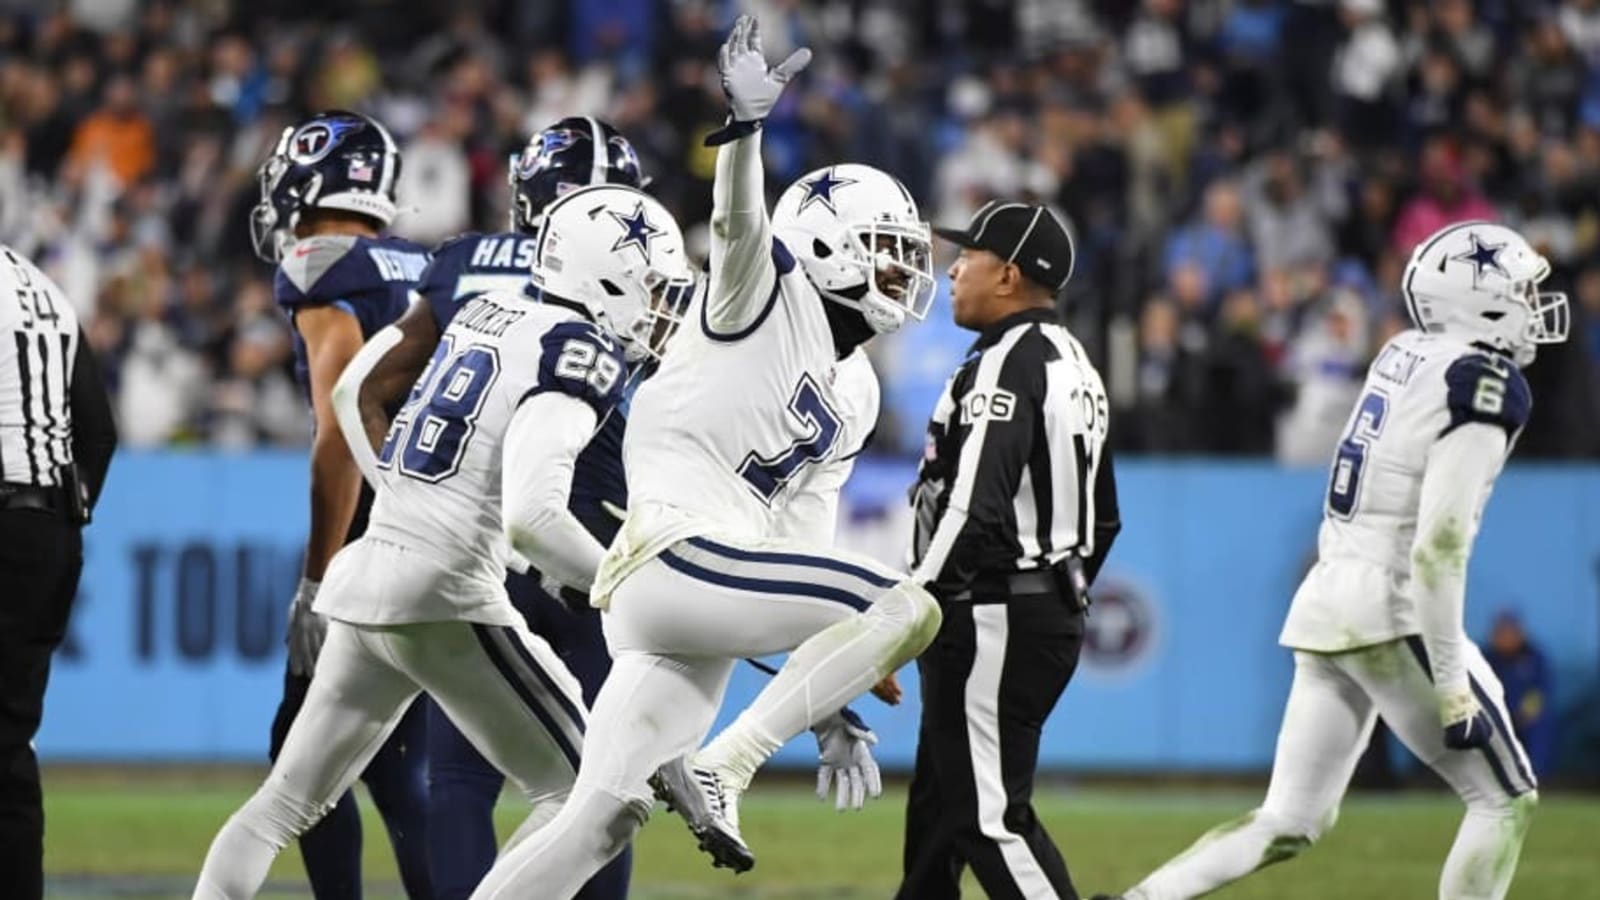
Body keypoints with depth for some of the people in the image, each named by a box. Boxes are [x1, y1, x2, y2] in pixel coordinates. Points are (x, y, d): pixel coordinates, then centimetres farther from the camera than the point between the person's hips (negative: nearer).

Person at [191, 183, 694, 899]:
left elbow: (352, 392, 25)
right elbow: (532, 518, -22)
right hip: (445, 597, -8)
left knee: (285, 804, 16)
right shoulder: (579, 350, -10)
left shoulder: (487, 310, 14)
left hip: (366, 577, 8)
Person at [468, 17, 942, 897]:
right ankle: (720, 766, -18)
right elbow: (739, 221, -19)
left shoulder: (854, 396, 24)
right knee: (907, 609, -17)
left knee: (602, 817, 1)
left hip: (711, 594, 9)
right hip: (677, 553, -9)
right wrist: (746, 123, -40)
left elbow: (800, 542, 23)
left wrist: (827, 709, 18)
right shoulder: (769, 292, 3)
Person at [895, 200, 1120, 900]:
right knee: (938, 810, 15)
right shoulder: (1075, 365, 16)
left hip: (991, 622, -10)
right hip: (1052, 616, 10)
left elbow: (972, 511, -24)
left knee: (991, 818, -11)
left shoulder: (1005, 365, -15)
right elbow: (1103, 520, 21)